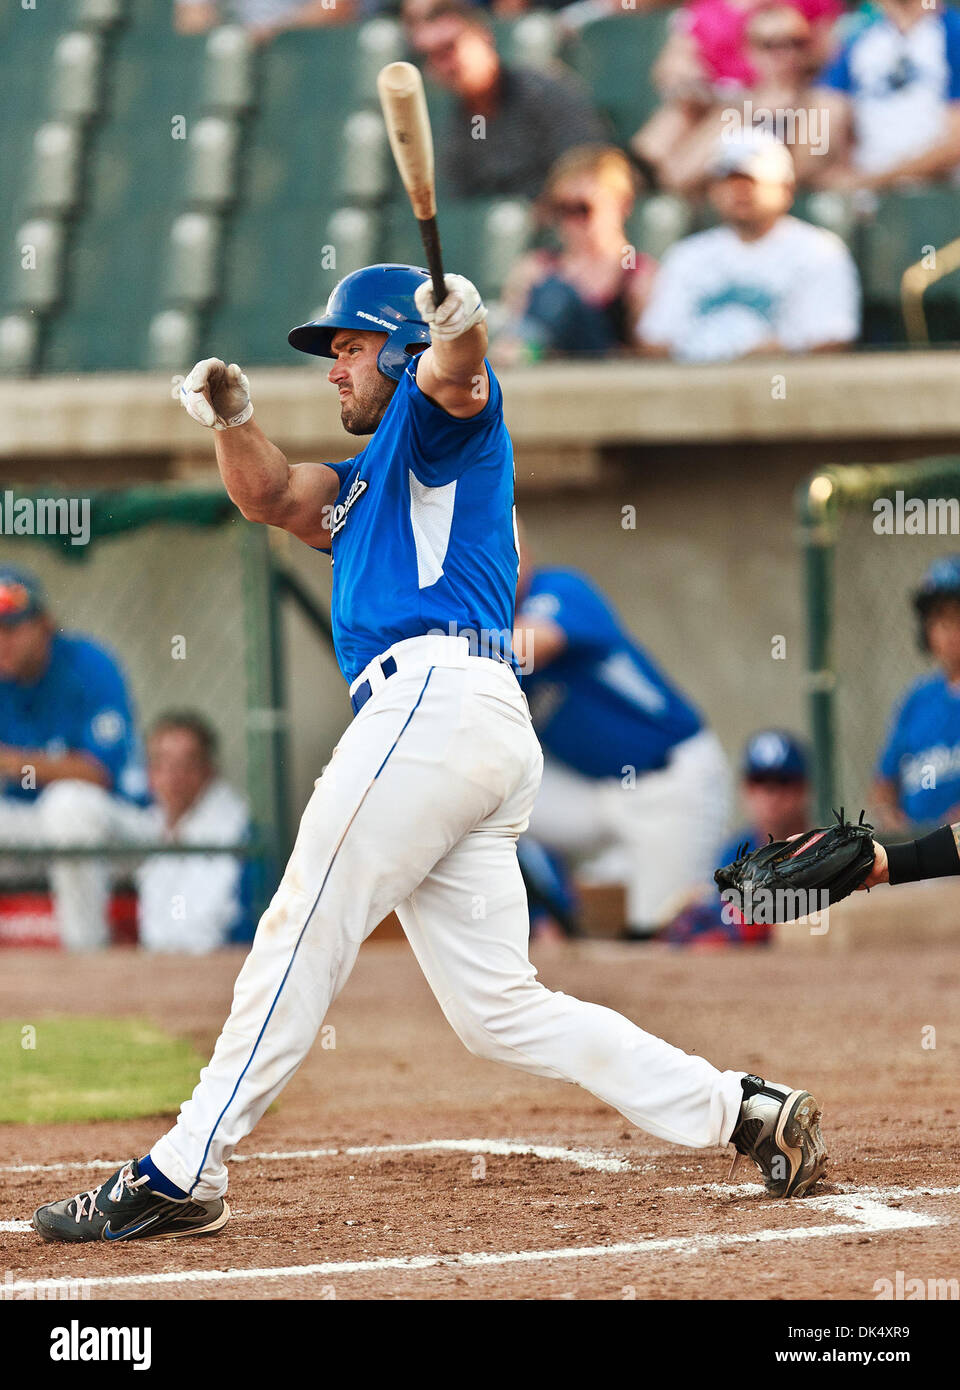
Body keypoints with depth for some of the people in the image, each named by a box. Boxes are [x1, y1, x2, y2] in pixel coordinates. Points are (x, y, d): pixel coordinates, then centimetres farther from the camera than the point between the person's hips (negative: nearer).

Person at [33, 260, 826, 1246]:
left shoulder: (439, 421, 7)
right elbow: (273, 496, 23)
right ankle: (745, 1112, 0)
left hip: (434, 699, -10)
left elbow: (454, 377, -16)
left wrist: (456, 328, -39)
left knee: (303, 934, -8)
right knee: (498, 1009, 4)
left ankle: (179, 1178, -8)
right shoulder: (366, 485, 34)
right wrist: (233, 422, 2)